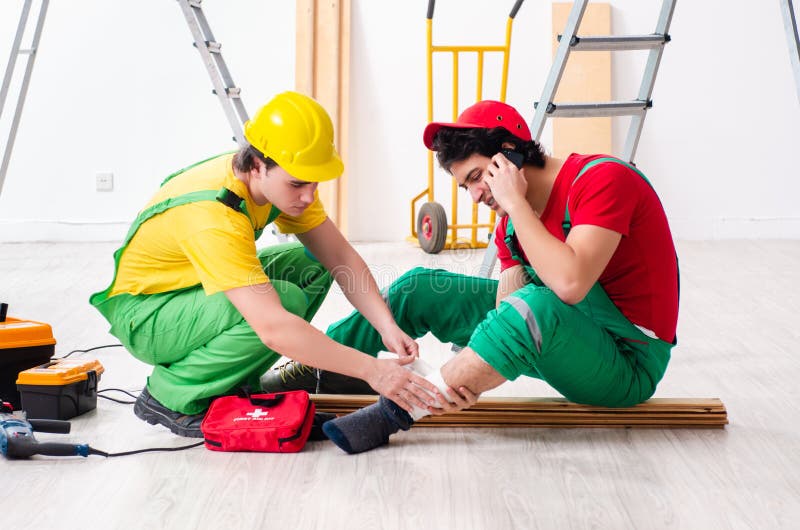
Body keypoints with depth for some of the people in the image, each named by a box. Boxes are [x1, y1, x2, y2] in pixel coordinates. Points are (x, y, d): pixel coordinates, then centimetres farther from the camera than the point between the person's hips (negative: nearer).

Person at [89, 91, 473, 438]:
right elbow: (272, 328, -44)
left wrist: (387, 327, -22)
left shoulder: (282, 180, -12)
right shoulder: (214, 219, -37)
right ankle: (169, 395, -12)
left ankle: (229, 383, 2)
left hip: (202, 291, 8)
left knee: (310, 267, -6)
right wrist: (372, 371, -41)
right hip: (143, 311, -8)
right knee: (285, 300, -28)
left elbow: (340, 257, -8)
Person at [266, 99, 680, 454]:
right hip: (561, 334, 8)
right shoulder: (513, 219, 3)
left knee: (539, 305, -40)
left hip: (628, 361, -8)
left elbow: (569, 284, -35)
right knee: (420, 288, 6)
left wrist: (515, 204, -27)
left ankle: (396, 411, -30)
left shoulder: (603, 179, -21)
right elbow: (508, 302, -6)